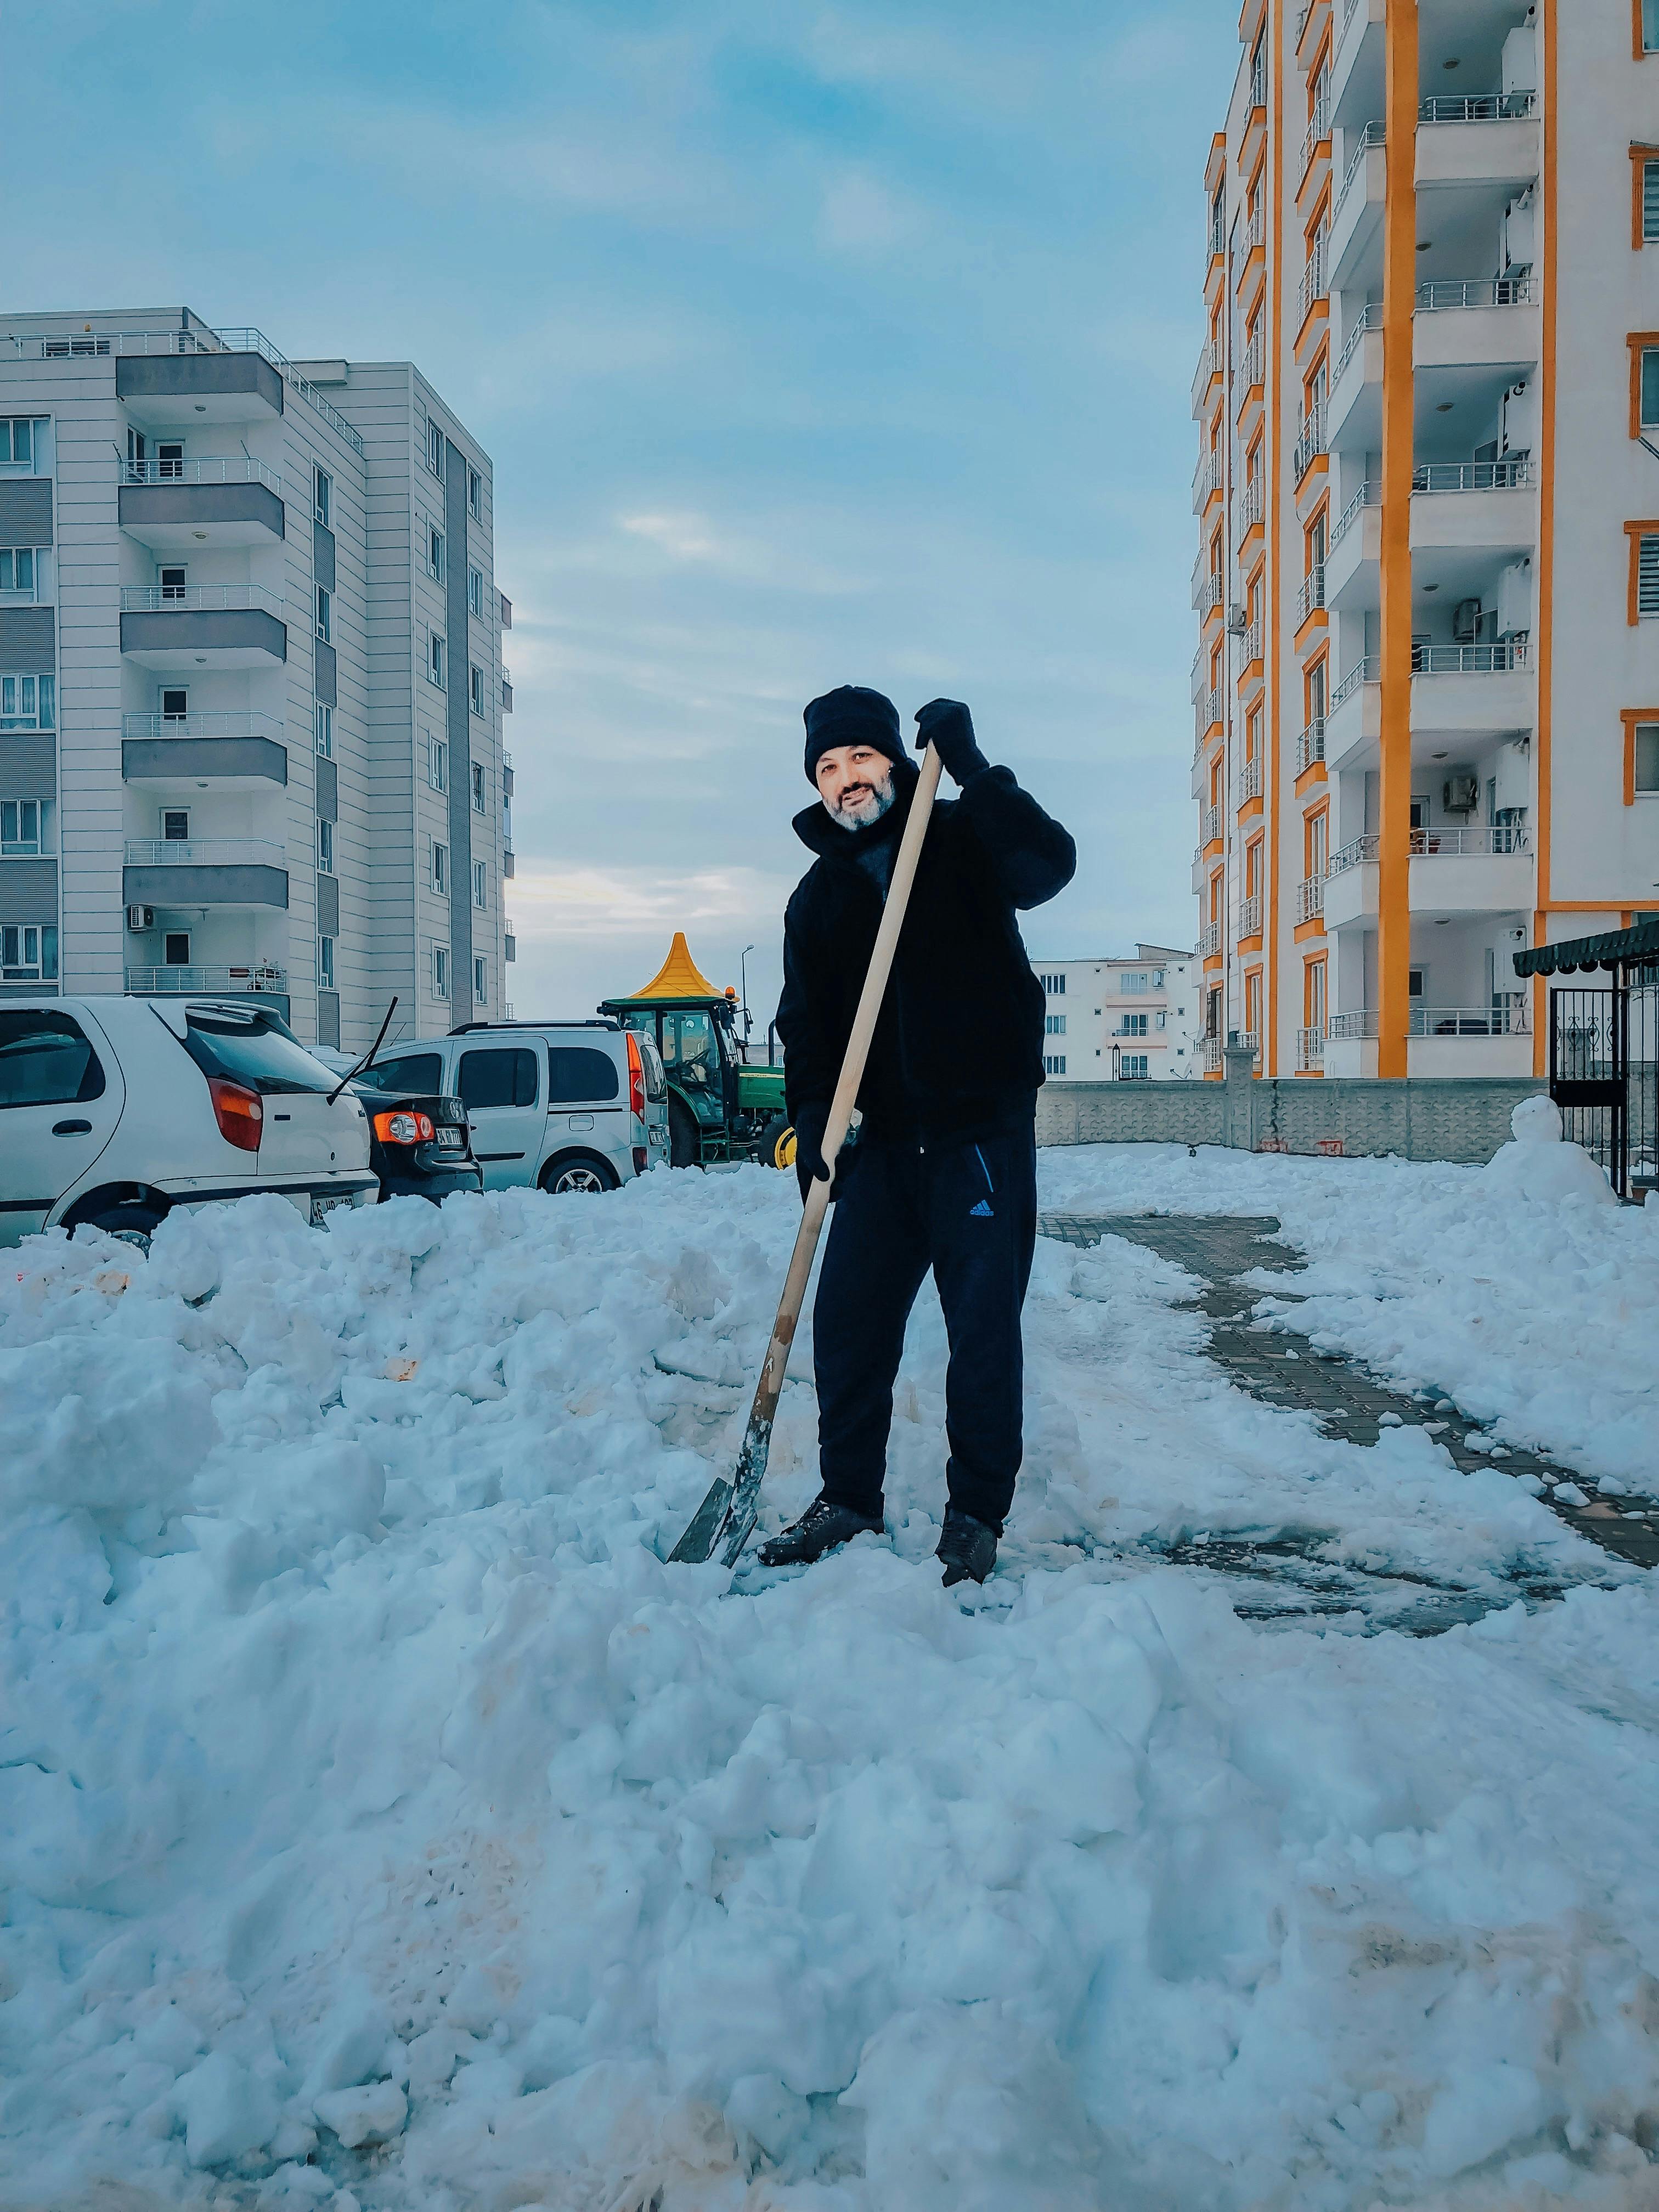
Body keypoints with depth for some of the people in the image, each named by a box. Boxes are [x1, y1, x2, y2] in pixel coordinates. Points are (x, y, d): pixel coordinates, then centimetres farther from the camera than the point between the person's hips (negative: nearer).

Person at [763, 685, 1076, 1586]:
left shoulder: (963, 840, 0)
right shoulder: (817, 896, 11)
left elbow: (1049, 864, -21)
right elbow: (804, 1027, 10)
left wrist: (974, 771, -27)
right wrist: (812, 1125, -5)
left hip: (983, 1126, -4)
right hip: (886, 1135, 4)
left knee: (984, 1321, -2)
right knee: (846, 1316, 5)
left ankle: (976, 1511, 12)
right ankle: (848, 1496, 22)